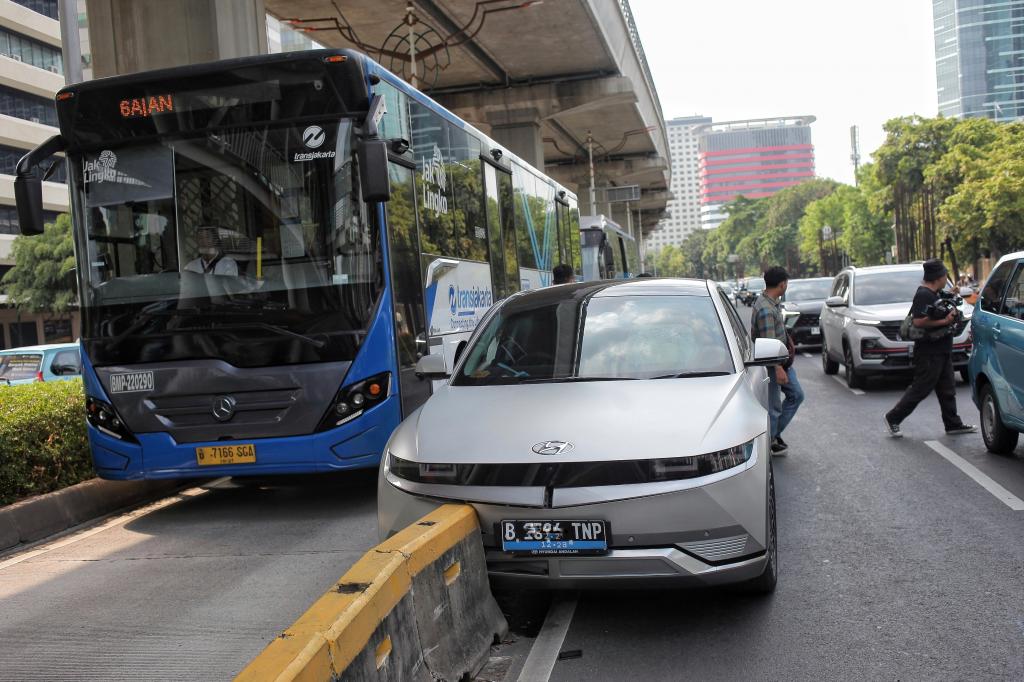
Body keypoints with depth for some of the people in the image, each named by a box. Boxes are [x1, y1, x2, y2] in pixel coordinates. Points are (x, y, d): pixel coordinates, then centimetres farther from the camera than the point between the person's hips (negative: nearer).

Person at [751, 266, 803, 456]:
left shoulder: (774, 303, 8)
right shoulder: (765, 309, -25)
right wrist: (778, 369, -26)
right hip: (771, 364, -10)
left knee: (796, 395, 15)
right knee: (773, 406, 1)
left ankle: (775, 433, 23)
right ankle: (769, 443, 15)